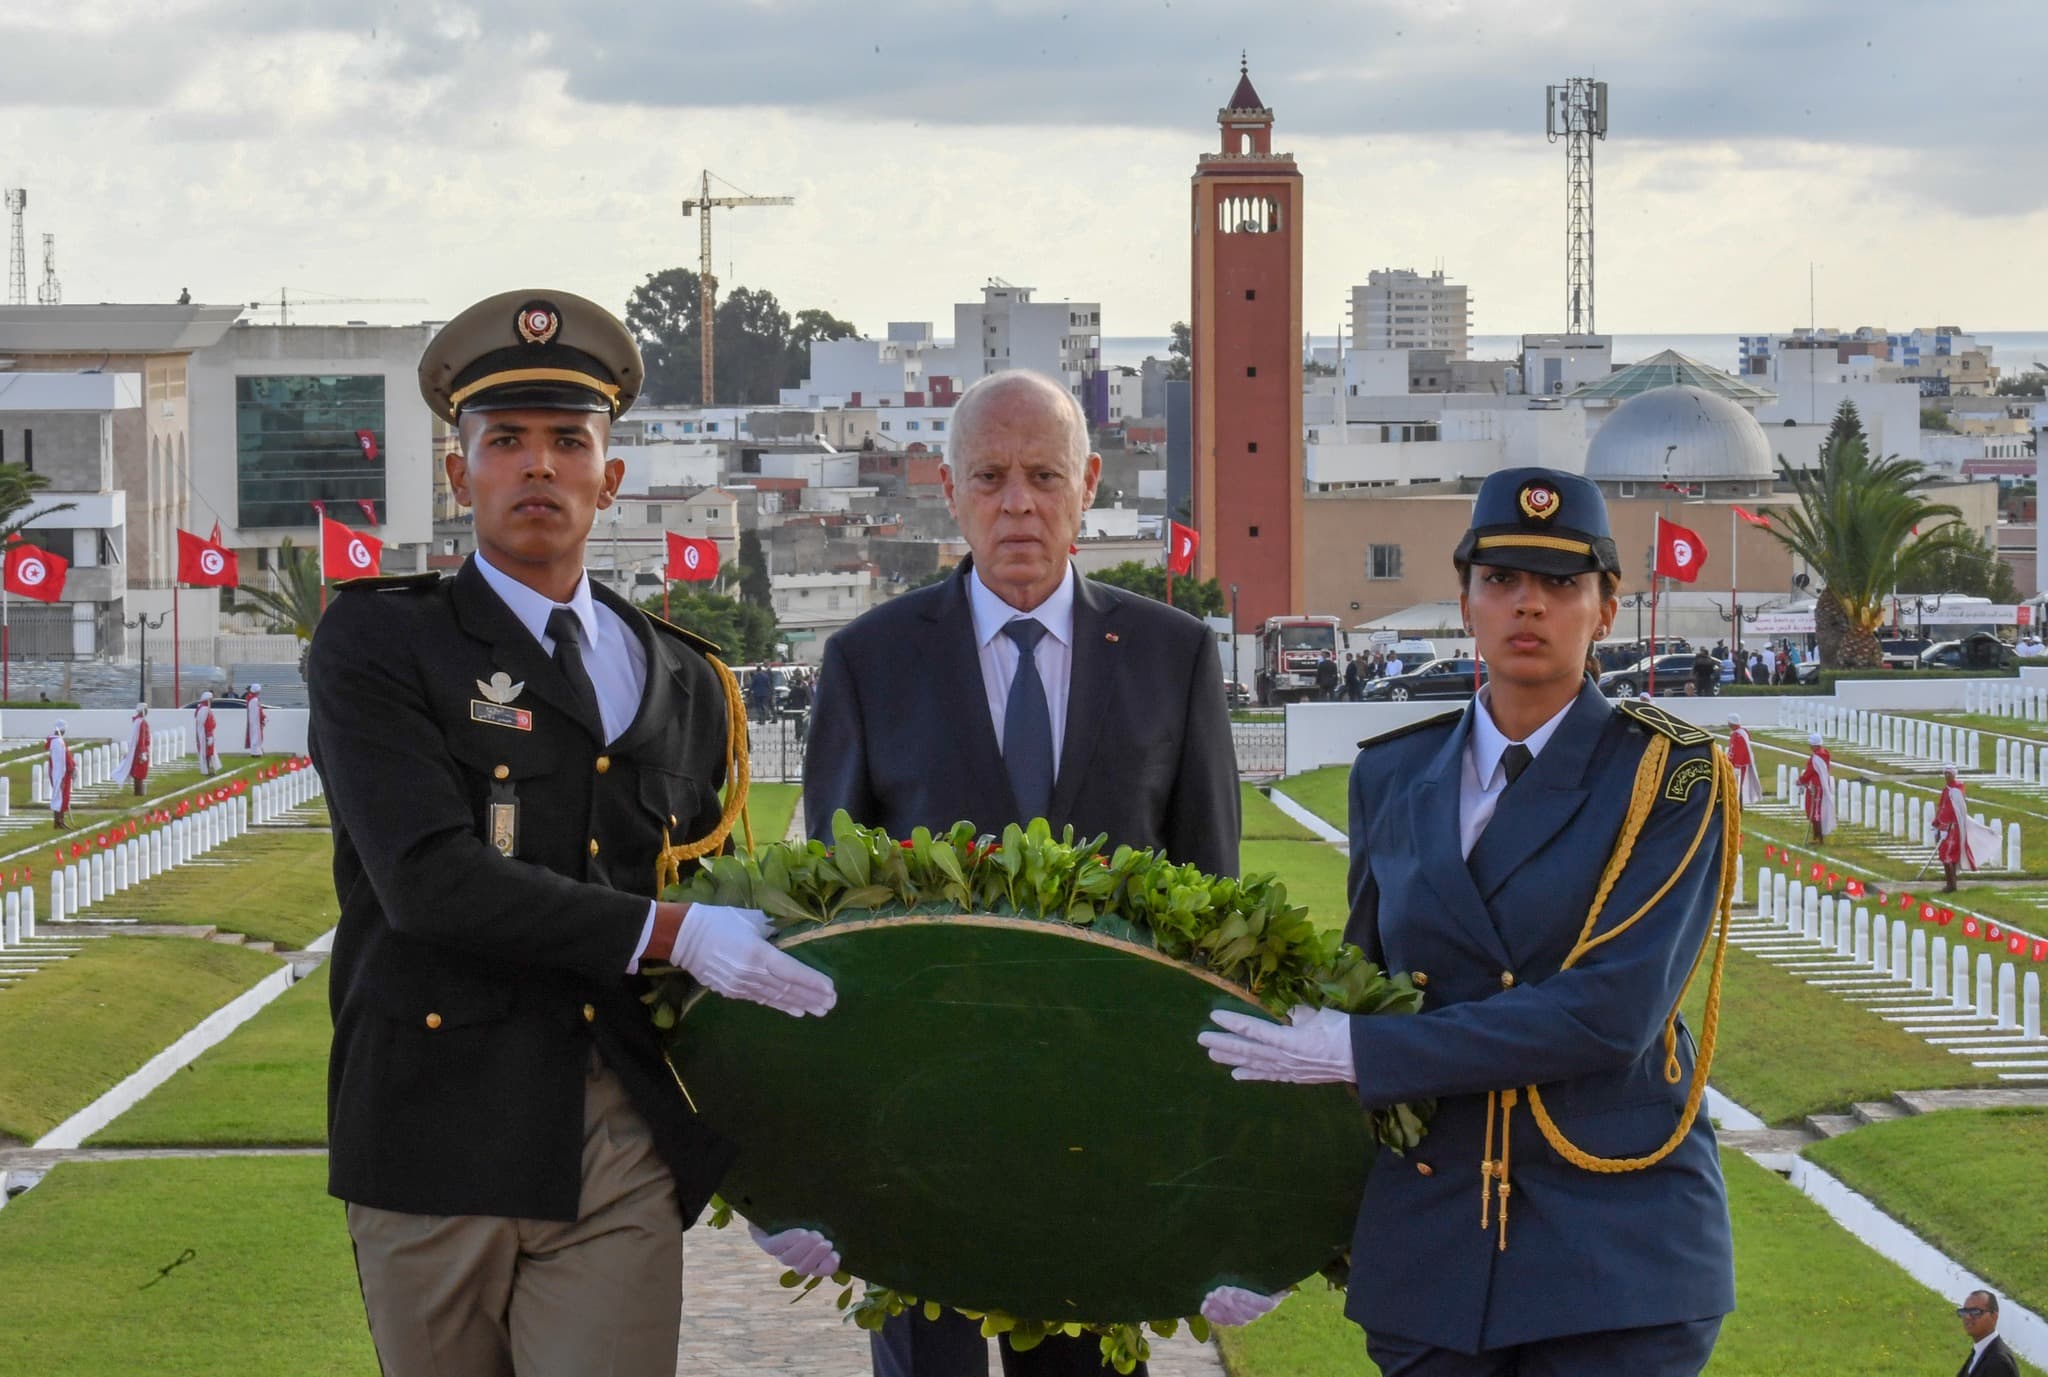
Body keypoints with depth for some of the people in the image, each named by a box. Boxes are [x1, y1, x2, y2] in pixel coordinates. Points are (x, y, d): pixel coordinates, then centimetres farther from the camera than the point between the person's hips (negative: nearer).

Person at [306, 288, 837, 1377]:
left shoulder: (685, 683, 15)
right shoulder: (374, 644, 1)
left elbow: (728, 939, 19)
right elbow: (431, 879, -14)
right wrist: (665, 930, -18)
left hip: (624, 1163, 3)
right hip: (438, 1147, -3)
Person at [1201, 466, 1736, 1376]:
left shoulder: (1670, 775, -5)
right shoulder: (1393, 777, 9)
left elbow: (1613, 1010, -17)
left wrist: (1361, 1054, -17)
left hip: (1617, 1260, -4)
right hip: (1427, 1254, 4)